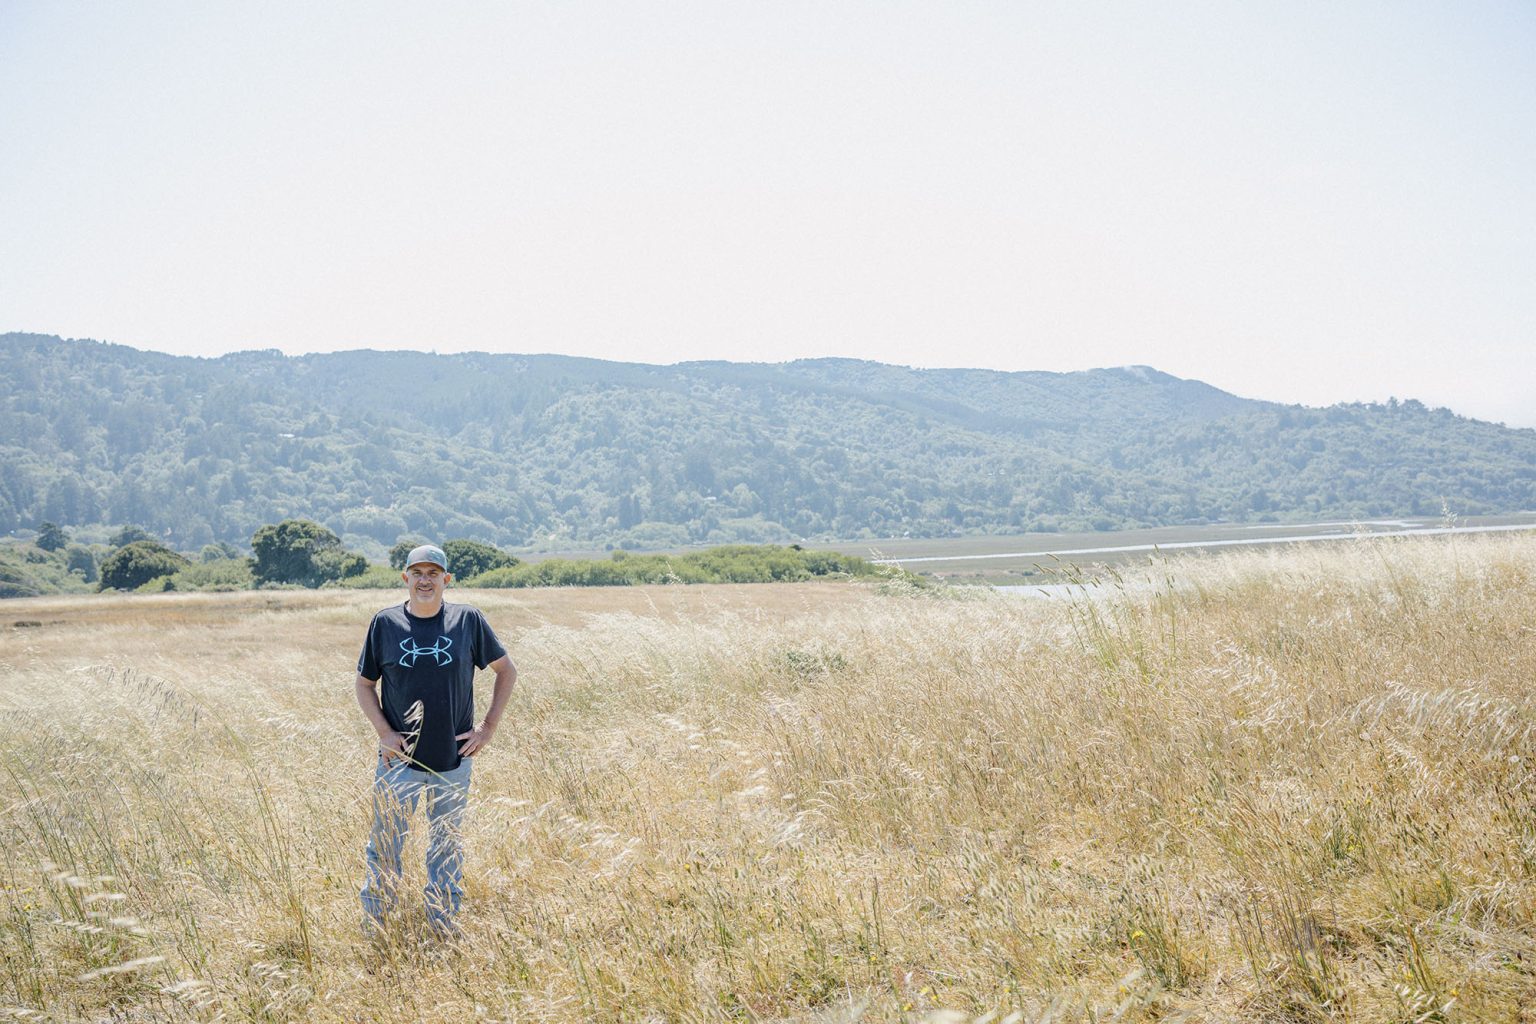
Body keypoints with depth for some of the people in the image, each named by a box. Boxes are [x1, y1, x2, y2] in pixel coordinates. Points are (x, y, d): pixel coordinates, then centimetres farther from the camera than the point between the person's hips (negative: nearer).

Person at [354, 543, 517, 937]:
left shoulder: (468, 620, -2)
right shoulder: (385, 623, -3)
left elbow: (507, 671, 7)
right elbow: (364, 685, 6)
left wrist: (488, 727, 0)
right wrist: (384, 733, -7)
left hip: (454, 760, 1)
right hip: (399, 760, -1)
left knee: (447, 846, 13)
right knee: (385, 845, 6)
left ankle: (444, 925, 26)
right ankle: (373, 926, 20)